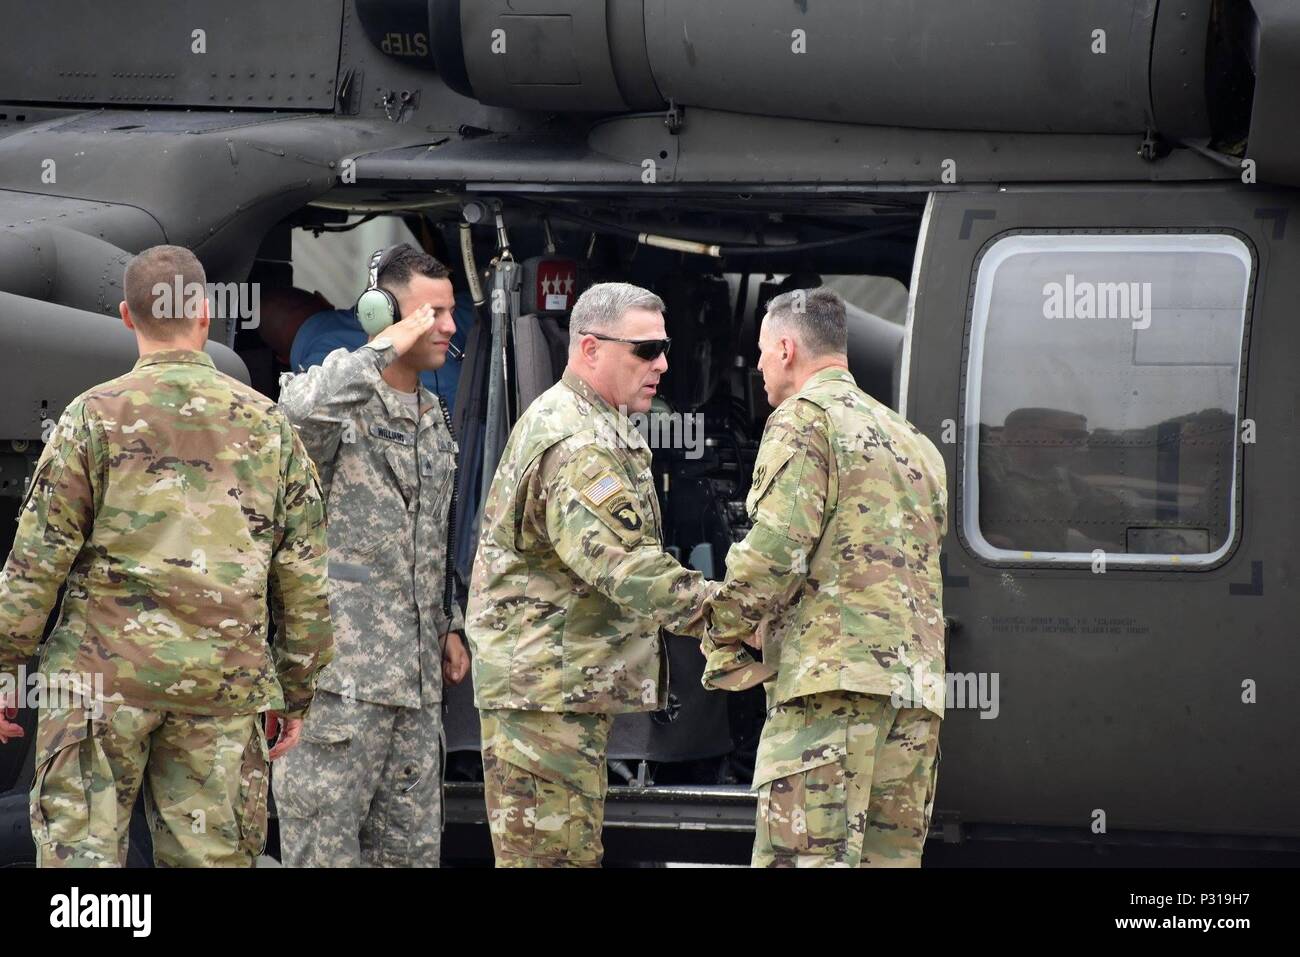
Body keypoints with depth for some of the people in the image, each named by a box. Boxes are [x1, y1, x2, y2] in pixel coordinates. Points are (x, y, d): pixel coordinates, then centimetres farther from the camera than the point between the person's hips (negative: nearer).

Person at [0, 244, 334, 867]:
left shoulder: (95, 415, -2)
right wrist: (295, 694, 17)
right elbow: (304, 577, 9)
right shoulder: (265, 423, 7)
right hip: (223, 678, 3)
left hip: (106, 673, -2)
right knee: (210, 854, 6)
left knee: (81, 851, 0)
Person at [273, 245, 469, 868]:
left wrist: (448, 625, 21)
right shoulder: (342, 401, -8)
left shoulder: (434, 421, 18)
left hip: (417, 679, 8)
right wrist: (386, 347, -27)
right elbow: (299, 411, -36)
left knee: (411, 846, 10)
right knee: (325, 845, -5)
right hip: (341, 671, -8)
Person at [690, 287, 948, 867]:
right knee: (889, 856, 7)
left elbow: (778, 543, -12)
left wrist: (724, 624, 4)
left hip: (833, 674, -8)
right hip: (918, 687, 8)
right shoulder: (914, 444, 27)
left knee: (799, 855, -14)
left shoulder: (805, 417, 0)